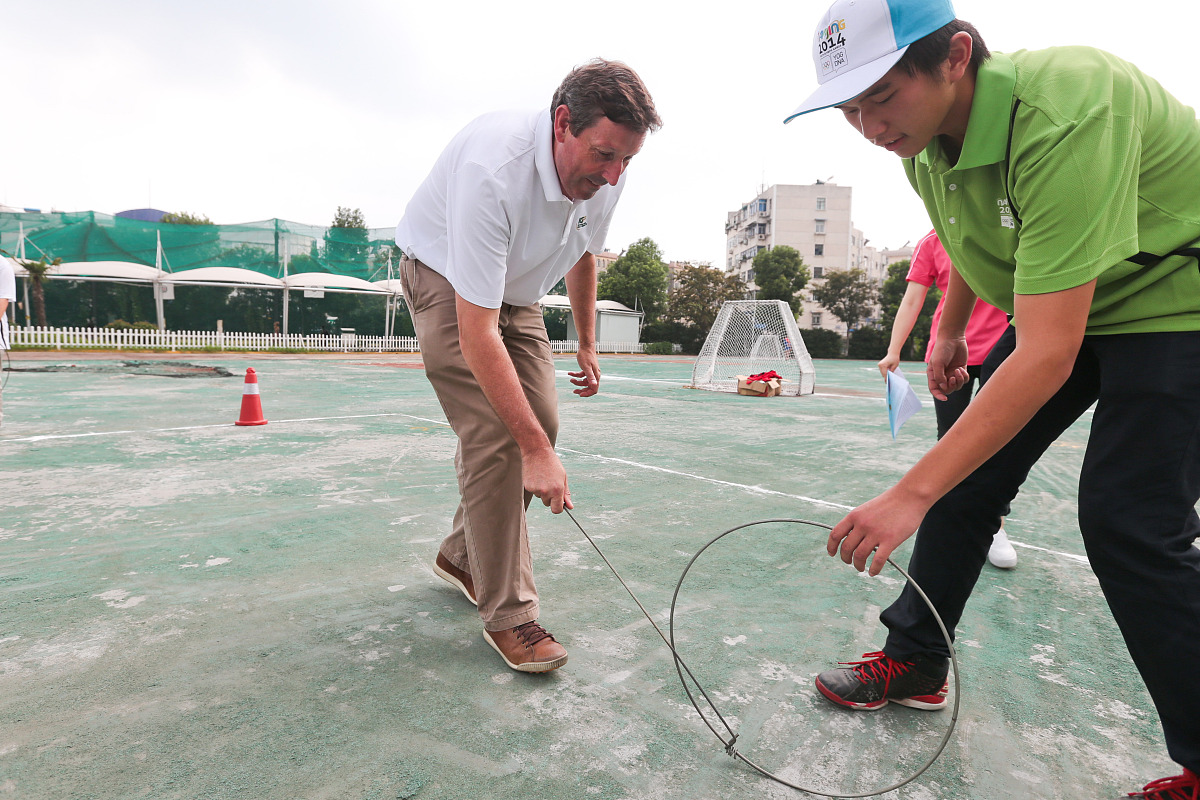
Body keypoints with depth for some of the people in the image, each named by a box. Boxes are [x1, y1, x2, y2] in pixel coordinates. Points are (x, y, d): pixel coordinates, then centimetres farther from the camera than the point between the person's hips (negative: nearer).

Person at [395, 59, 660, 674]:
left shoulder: (605, 172, -15)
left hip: (516, 290, 7)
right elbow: (477, 331, -40)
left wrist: (587, 345, 11)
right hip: (447, 284, -6)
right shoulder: (492, 168, -37)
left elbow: (583, 255, 7)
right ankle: (507, 613, -7)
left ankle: (462, 556, 17)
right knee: (495, 436, -20)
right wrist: (536, 452, -41)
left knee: (541, 421, -4)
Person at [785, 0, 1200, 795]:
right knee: (969, 473, 3)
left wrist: (910, 495, -41)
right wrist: (949, 328, 16)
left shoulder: (1063, 115, -35)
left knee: (1128, 521, -17)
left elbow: (1048, 355, -39)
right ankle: (914, 662, 18)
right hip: (1064, 303, 8)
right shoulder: (925, 138, -9)